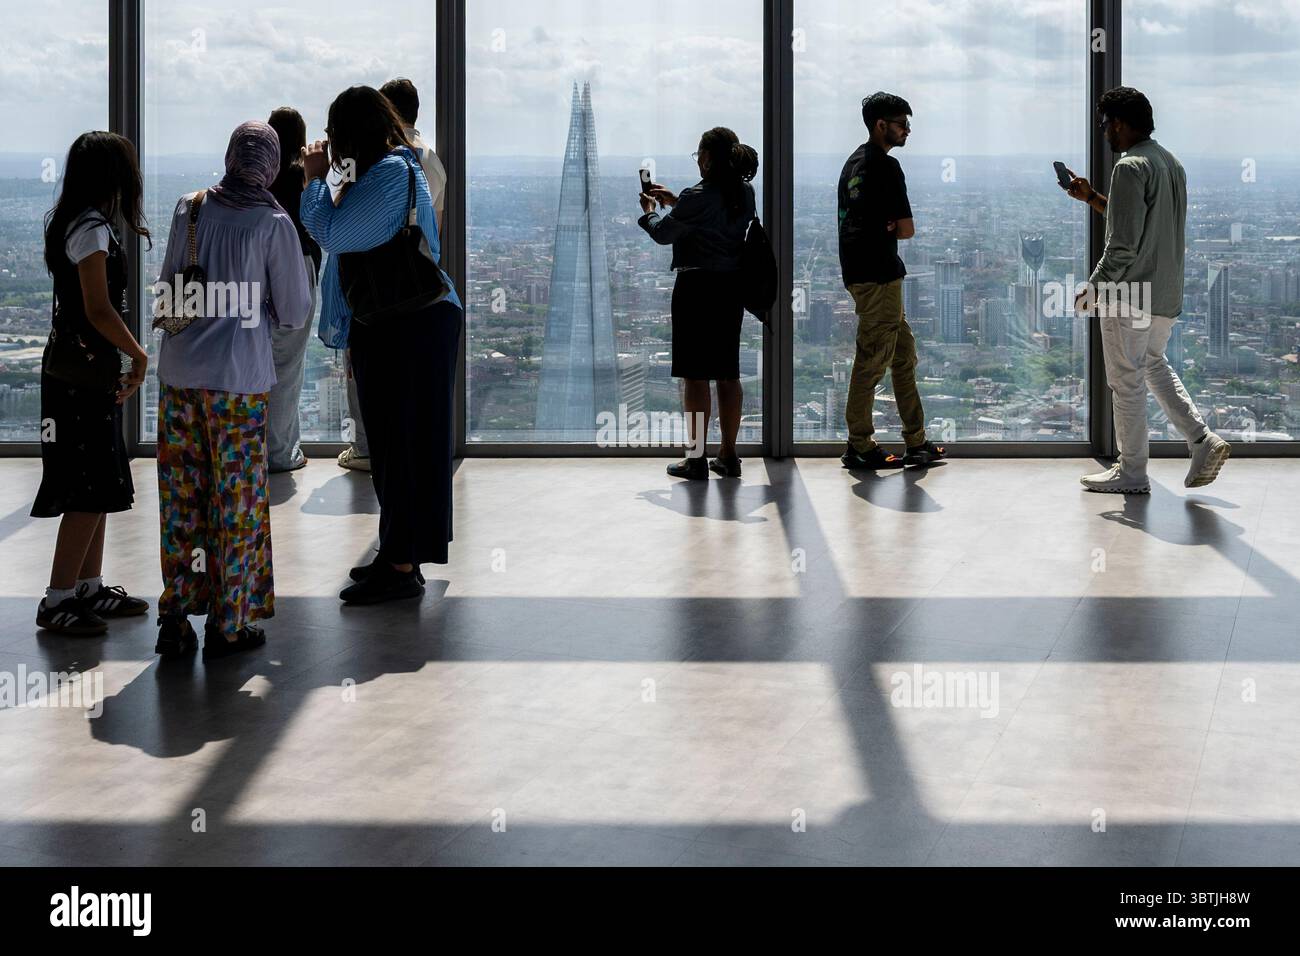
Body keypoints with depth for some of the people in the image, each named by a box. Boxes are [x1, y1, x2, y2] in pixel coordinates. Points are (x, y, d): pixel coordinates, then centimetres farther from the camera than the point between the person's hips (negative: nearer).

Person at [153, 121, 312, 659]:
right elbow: (295, 312, -2)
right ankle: (228, 625, 10)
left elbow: (167, 289, 14)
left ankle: (175, 620, 14)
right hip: (239, 377, -4)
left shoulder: (190, 210, 4)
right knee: (237, 501, 5)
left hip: (178, 371, 4)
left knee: (180, 495, 10)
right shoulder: (274, 223, -7)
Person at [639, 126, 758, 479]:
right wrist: (674, 201, 25)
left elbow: (663, 233, -6)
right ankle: (728, 456, 15)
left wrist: (649, 210, 14)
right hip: (732, 288, 7)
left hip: (697, 287, -7)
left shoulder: (698, 197, -17)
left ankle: (696, 458, -1)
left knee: (695, 374, -2)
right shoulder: (745, 193, 6)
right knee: (728, 373, 11)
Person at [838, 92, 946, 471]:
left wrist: (885, 227, 3)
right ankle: (859, 446, -1)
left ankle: (916, 442, 16)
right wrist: (893, 228, 7)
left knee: (904, 352, 13)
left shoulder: (855, 162, 17)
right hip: (878, 275, -10)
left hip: (857, 268, 10)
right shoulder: (885, 166, -12)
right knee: (873, 358, -5)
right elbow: (907, 229, -14)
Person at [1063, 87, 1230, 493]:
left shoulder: (1130, 167, -17)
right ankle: (1203, 440, 11)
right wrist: (1091, 197, 23)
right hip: (1167, 292, 9)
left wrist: (1094, 287, -12)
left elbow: (1123, 243, -21)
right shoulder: (1172, 164, 13)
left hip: (1130, 294, -9)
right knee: (1153, 365, 23)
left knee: (1127, 380, 0)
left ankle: (1131, 473, 7)